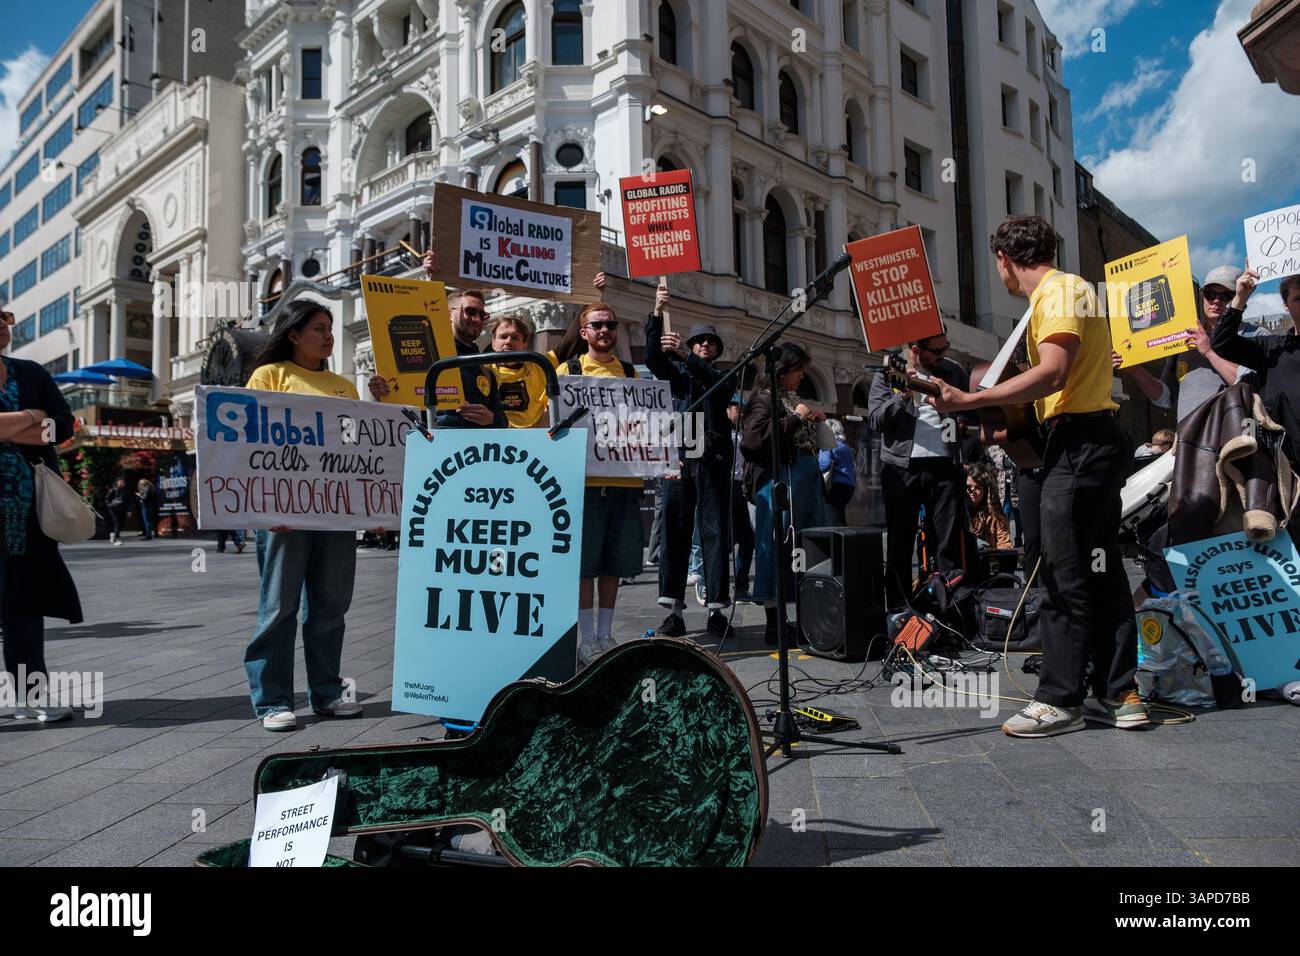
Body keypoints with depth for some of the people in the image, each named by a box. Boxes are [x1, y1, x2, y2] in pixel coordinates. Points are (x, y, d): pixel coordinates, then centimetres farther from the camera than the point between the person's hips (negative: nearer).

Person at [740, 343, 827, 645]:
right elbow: (756, 437, -20)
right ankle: (774, 625, -1)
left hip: (806, 478, 9)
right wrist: (796, 418, -13)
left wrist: (815, 421, 12)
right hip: (780, 480, -9)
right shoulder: (765, 399, -4)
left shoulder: (795, 399, 21)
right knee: (778, 547, -6)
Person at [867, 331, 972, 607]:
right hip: (902, 467, -1)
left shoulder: (954, 371, 11)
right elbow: (876, 419, -5)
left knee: (949, 543, -1)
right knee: (899, 544, 4)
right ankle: (898, 608, 13)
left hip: (945, 464, 2)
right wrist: (903, 395, -18)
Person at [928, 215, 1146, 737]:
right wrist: (1008, 421, 23)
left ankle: (1058, 700, -1)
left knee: (1064, 576, -7)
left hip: (1079, 444, -11)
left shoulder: (1059, 289, -10)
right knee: (1100, 571, 11)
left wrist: (969, 401, -27)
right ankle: (1119, 695, 17)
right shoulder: (1065, 290, 22)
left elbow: (1052, 373, -24)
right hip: (1094, 441, 11)